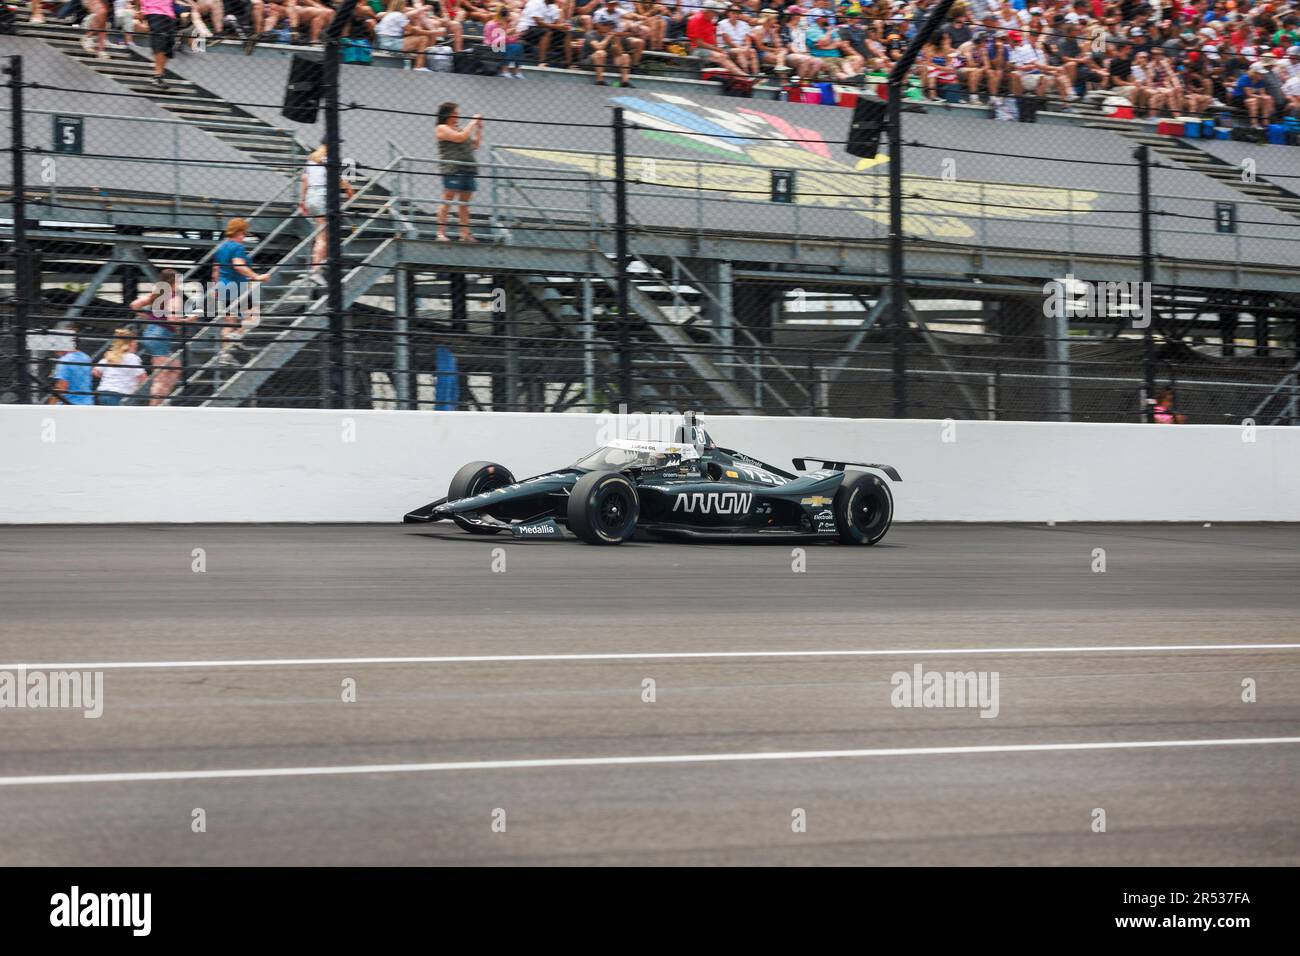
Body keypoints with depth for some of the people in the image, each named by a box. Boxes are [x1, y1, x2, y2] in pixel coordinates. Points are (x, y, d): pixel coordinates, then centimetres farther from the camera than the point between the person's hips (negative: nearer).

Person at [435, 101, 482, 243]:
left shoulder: (460, 129, 22)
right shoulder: (442, 129, 0)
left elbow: (476, 145, 24)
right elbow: (460, 137, -13)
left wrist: (479, 128, 14)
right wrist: (472, 123, -5)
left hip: (468, 170, 7)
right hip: (452, 169, -7)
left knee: (465, 204, 5)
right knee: (447, 201, -9)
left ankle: (465, 234, 6)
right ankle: (441, 233, -9)